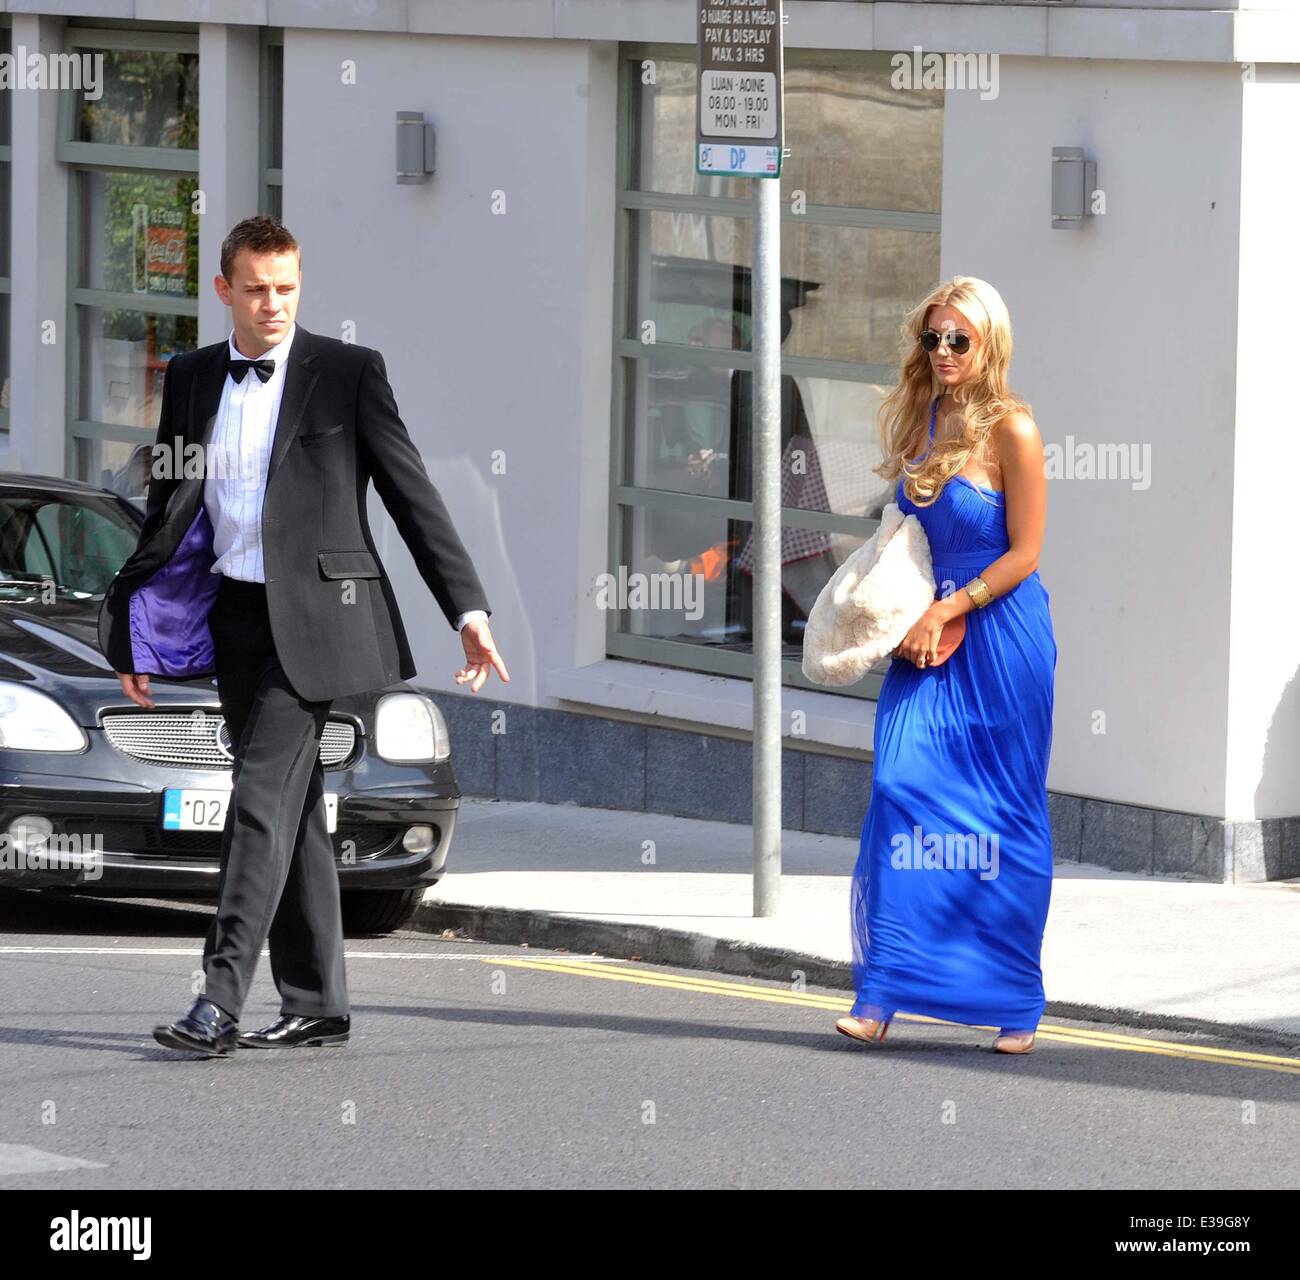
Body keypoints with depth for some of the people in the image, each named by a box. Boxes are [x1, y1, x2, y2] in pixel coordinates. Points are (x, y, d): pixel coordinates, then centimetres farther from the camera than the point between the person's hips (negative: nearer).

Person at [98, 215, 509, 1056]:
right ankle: (316, 1005, 14)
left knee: (264, 795, -14)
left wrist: (469, 610, -5)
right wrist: (136, 631, 12)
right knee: (292, 807, 10)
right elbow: (170, 506, 17)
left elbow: (413, 496, -1)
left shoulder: (349, 374, -2)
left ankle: (221, 1001, -19)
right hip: (233, 614, 5)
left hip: (314, 615, -5)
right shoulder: (192, 379, 11)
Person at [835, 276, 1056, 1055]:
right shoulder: (918, 420, 9)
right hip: (930, 632, 5)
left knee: (1007, 817, 2)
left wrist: (947, 612, -14)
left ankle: (1015, 1002, 11)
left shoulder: (1010, 431, -10)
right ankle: (882, 993, -9)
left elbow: (1023, 554, -10)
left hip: (1001, 635, -5)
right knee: (901, 787, -9)